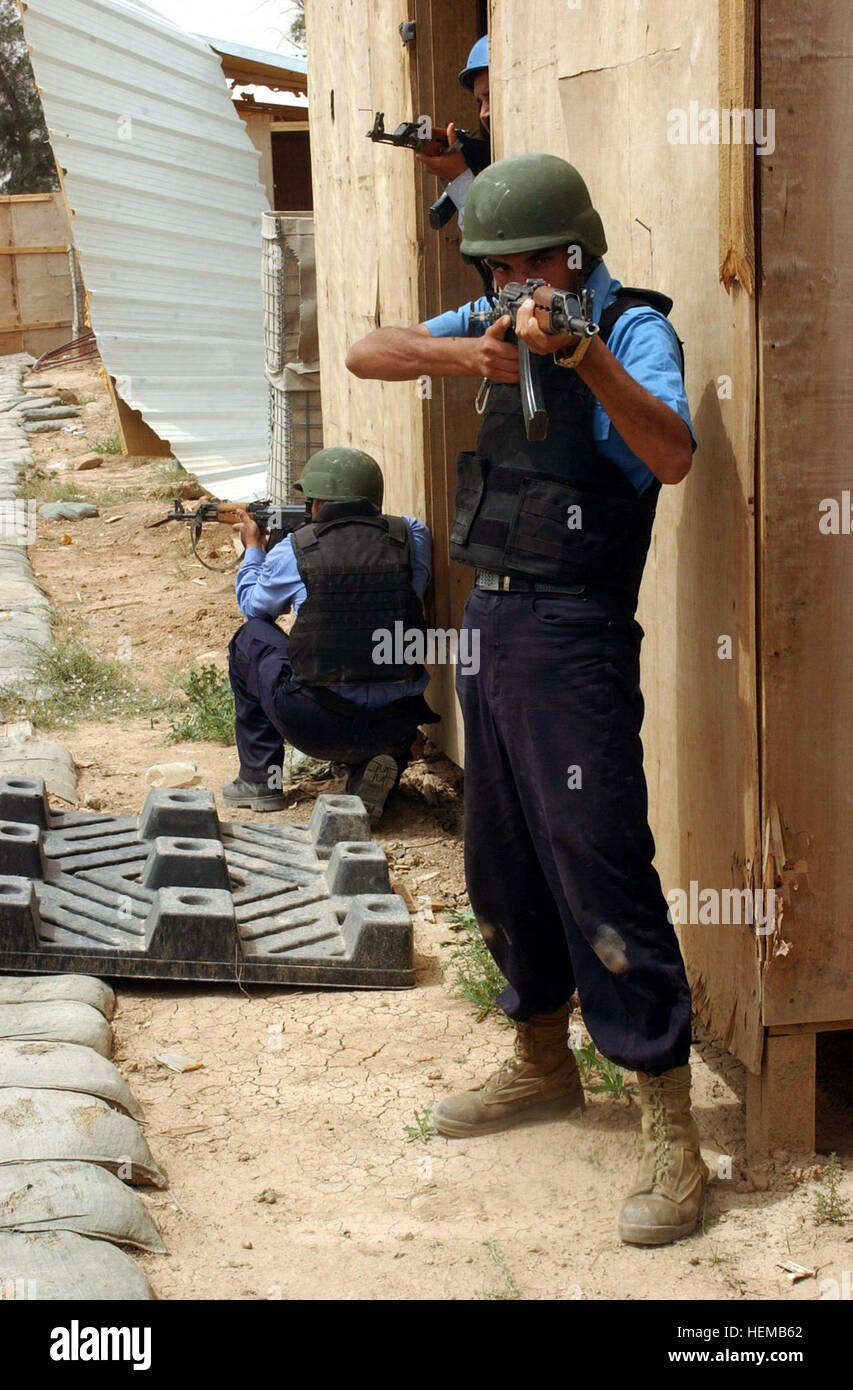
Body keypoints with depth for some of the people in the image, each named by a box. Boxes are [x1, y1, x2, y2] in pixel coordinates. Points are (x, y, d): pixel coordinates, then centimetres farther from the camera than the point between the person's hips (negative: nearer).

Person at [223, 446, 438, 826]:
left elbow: (252, 604, 18)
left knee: (250, 639, 23)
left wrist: (252, 547, 38)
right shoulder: (412, 537, 1)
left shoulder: (295, 550, -3)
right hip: (398, 727, 2)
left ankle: (259, 779, 26)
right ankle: (376, 768, 6)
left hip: (316, 728, -2)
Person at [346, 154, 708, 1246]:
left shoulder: (632, 327, -9)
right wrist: (459, 351, -16)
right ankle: (543, 1065, 34)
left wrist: (582, 354, -39)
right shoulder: (497, 322, 12)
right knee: (501, 861, 16)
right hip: (490, 623, 8)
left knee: (598, 867, -12)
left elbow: (672, 455, -27)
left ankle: (671, 1136, -7)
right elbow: (367, 354, 2)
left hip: (572, 634, -8)